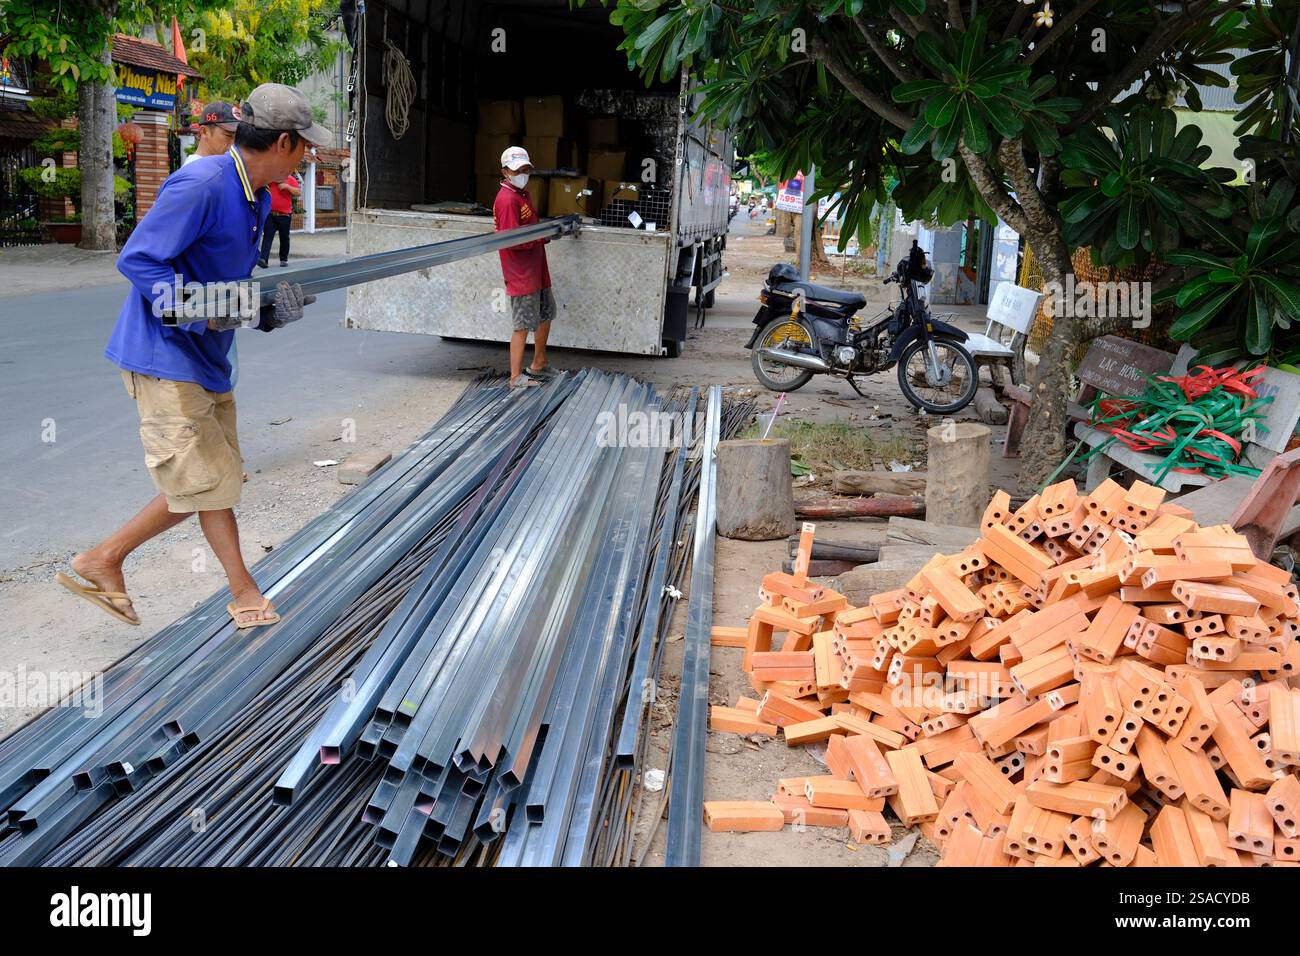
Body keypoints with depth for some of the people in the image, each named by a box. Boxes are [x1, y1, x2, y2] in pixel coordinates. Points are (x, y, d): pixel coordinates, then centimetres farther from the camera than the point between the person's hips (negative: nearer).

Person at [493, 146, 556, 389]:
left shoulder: (522, 194, 13)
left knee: (546, 315, 22)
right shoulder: (507, 199, -19)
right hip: (521, 275, -10)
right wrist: (544, 234, -18)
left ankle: (539, 365, 37)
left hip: (536, 270, 10)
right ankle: (516, 378, 6)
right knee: (523, 325, -3)